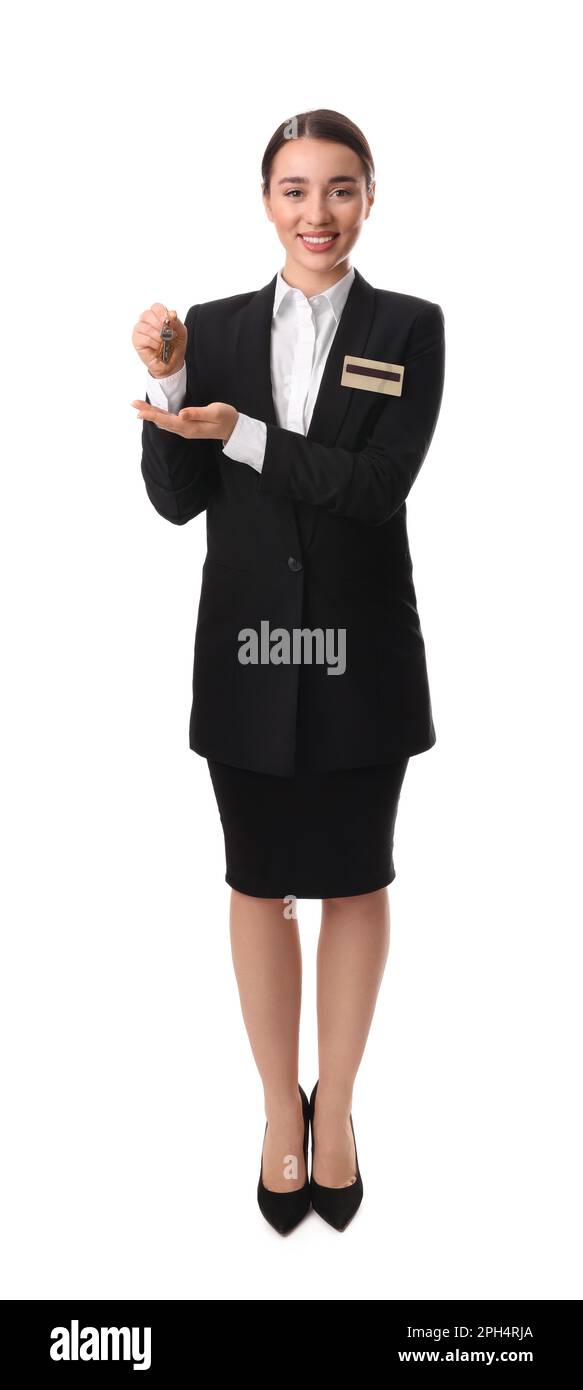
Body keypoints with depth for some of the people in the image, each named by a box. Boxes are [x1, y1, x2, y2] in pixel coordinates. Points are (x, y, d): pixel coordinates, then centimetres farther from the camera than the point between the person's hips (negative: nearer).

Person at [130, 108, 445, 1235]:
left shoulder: (410, 328, -1)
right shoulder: (218, 328, 4)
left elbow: (381, 483, -14)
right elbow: (176, 499, -1)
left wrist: (240, 432, -20)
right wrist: (165, 384, -15)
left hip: (360, 652, -1)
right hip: (249, 647, 1)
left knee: (355, 883, 11)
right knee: (259, 885, 11)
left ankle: (336, 1106, 31)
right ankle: (281, 1110, 30)